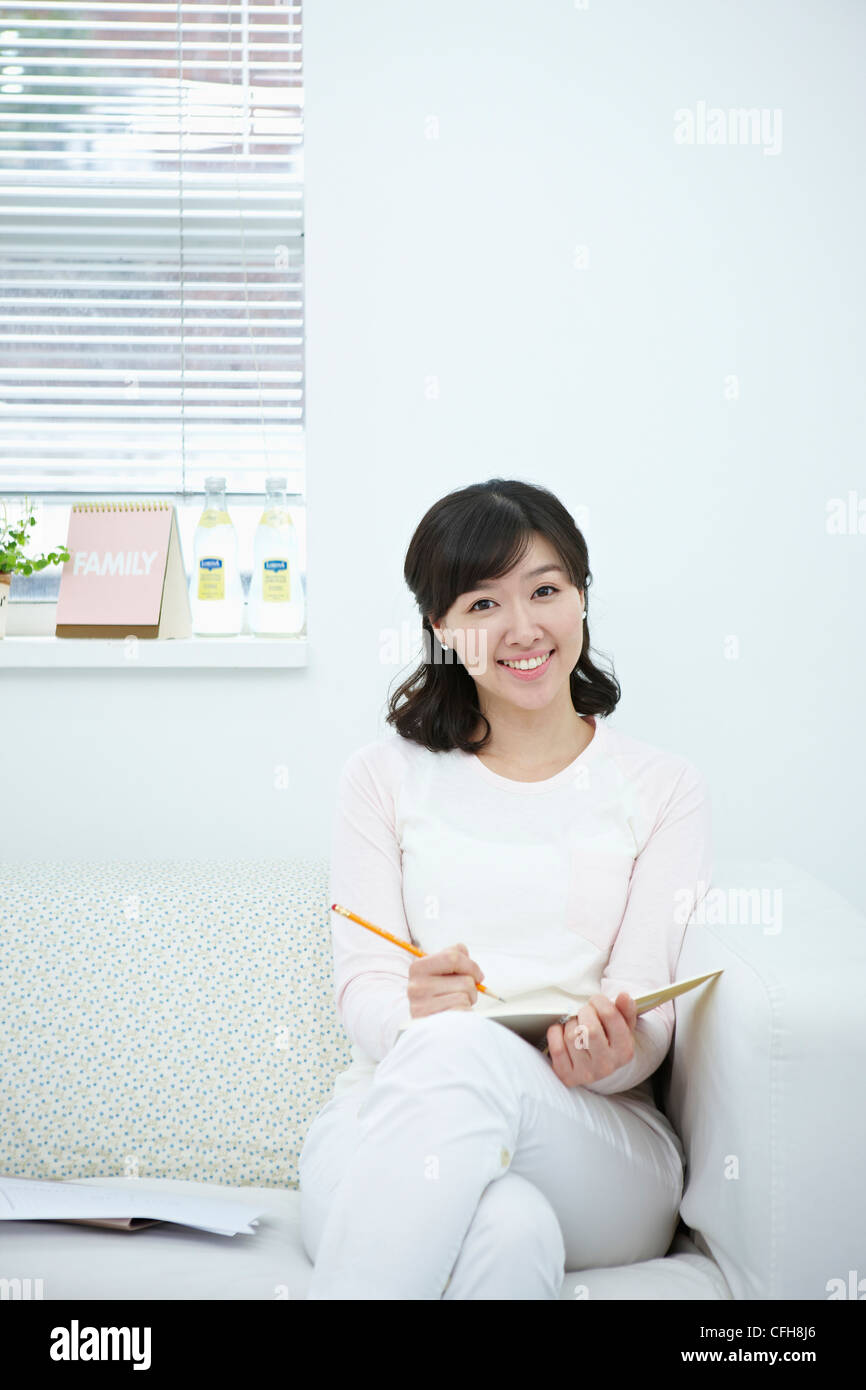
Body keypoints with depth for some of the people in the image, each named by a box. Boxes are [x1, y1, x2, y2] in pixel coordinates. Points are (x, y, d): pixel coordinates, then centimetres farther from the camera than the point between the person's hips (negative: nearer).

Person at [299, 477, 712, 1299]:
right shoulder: (383, 777, 15)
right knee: (505, 1231, -40)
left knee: (462, 1049, -37)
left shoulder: (663, 789, 14)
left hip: (603, 1153, 1)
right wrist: (413, 1011, -21)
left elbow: (646, 1004, 3)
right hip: (392, 1122, 0)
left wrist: (610, 1052, -22)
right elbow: (362, 986, 4)